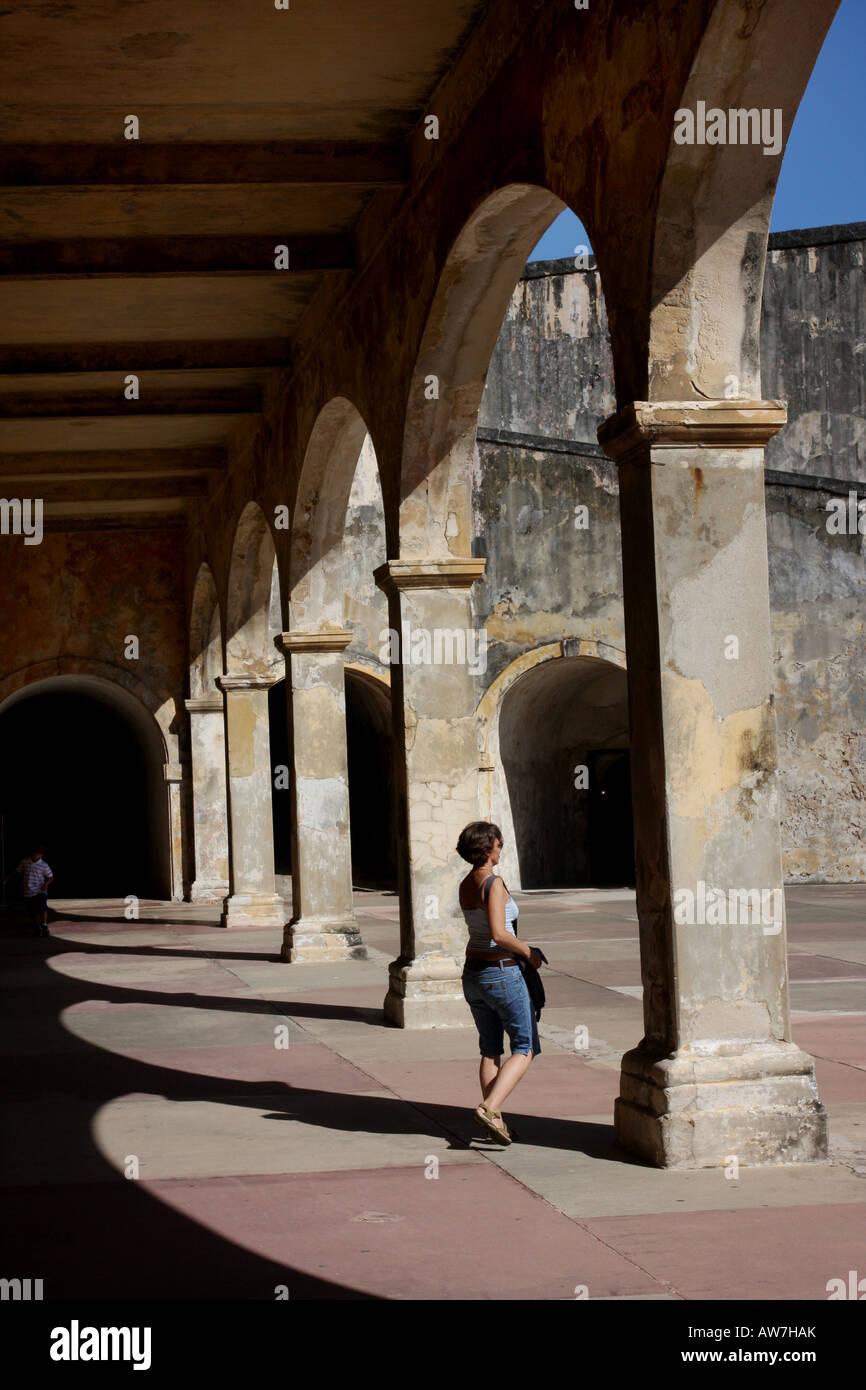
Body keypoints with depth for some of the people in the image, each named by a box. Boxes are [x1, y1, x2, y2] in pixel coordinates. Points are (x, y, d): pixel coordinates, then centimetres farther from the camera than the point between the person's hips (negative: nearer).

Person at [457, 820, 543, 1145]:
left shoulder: (465, 885, 7)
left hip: (472, 973, 8)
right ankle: (489, 1107, -14)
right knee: (525, 1049, 3)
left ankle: (496, 1122, 14)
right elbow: (498, 933, -28)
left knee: (490, 1050, 15)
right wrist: (528, 951, -13)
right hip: (502, 972, -8)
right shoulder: (494, 883, -18)